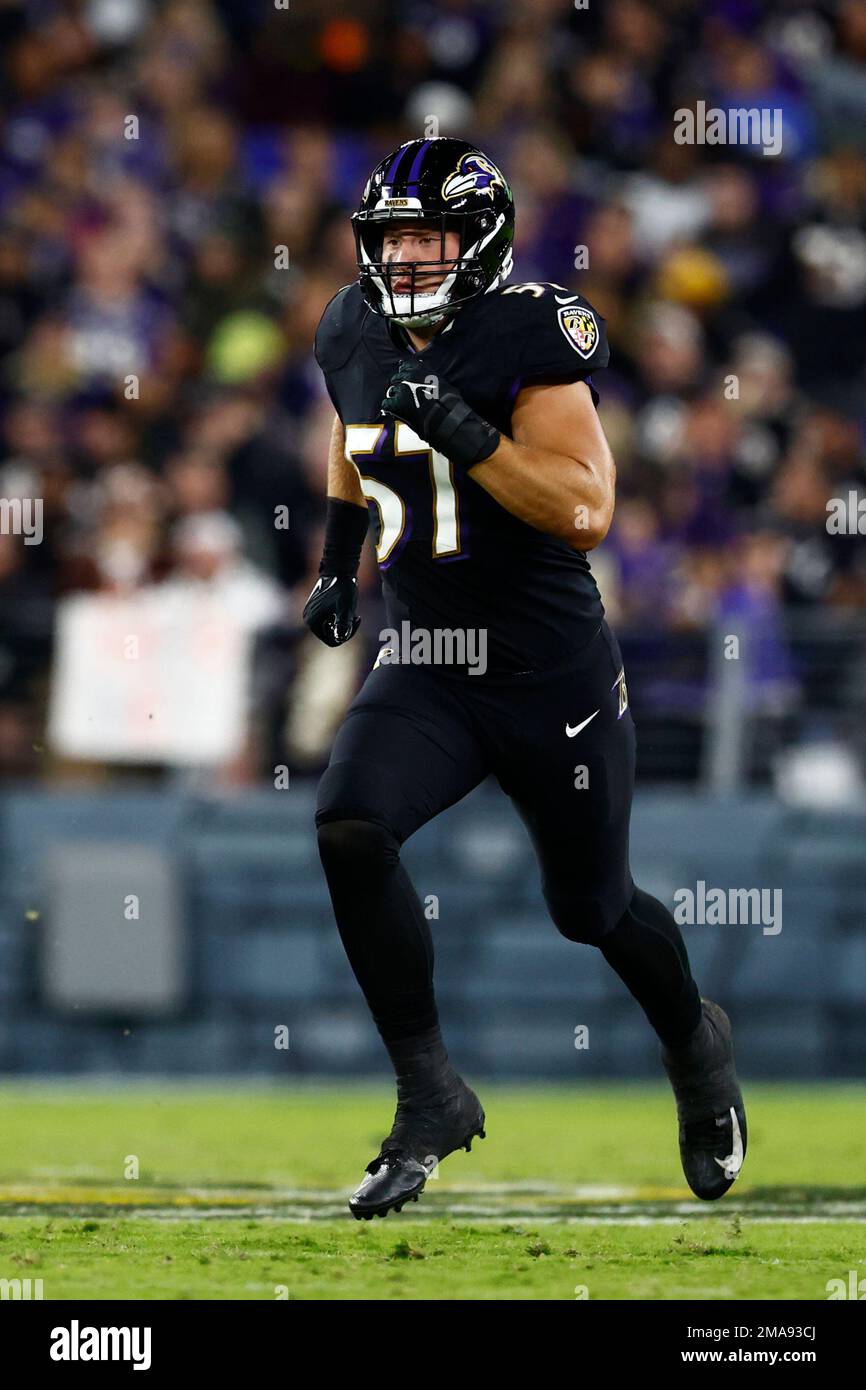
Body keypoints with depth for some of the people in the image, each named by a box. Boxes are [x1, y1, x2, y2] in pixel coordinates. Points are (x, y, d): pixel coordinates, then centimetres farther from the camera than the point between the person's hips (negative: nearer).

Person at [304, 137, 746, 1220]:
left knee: (592, 907, 11)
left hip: (552, 672, -4)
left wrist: (464, 431, -30)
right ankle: (429, 1098, -12)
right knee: (349, 828, -23)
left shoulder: (529, 339, -16)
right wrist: (338, 563, 20)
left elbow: (584, 512, -23)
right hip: (423, 670, 4)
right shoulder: (355, 337, 2)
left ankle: (695, 1043, 45)